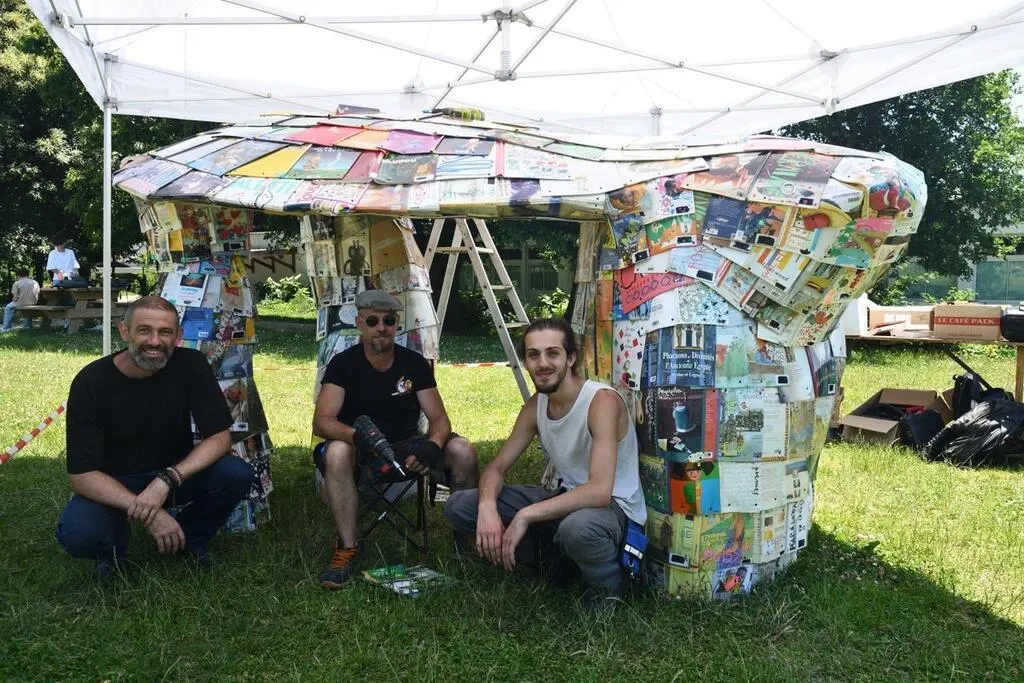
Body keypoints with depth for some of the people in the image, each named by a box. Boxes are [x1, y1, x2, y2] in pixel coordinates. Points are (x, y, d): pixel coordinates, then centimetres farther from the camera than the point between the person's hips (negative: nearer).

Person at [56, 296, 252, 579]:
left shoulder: (191, 365, -15)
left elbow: (219, 438, -16)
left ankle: (187, 541, 4)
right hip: (111, 486, -2)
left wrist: (167, 480, -33)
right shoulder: (90, 382, -20)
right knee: (76, 533, -33)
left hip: (174, 475, 2)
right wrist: (148, 514, -33)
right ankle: (113, 547, 6)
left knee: (237, 473, -26)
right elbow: (81, 475, -21)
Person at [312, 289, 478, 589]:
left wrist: (433, 445, -29)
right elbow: (322, 421, -20)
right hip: (361, 452, -2)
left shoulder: (415, 364, -2)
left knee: (463, 450, -22)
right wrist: (358, 435, -40)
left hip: (406, 447, 2)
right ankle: (348, 548, -25)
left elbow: (439, 419, -5)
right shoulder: (343, 364, -9)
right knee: (336, 452, -36)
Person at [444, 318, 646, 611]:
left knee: (577, 526, -45)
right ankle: (554, 557, 8)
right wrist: (487, 507, -20)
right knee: (459, 506, -4)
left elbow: (600, 491, -33)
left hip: (614, 508, -7)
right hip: (568, 499, 7)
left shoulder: (602, 400, -22)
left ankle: (607, 586, -8)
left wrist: (525, 516, -32)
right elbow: (496, 467, 3)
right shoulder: (535, 405, 1)